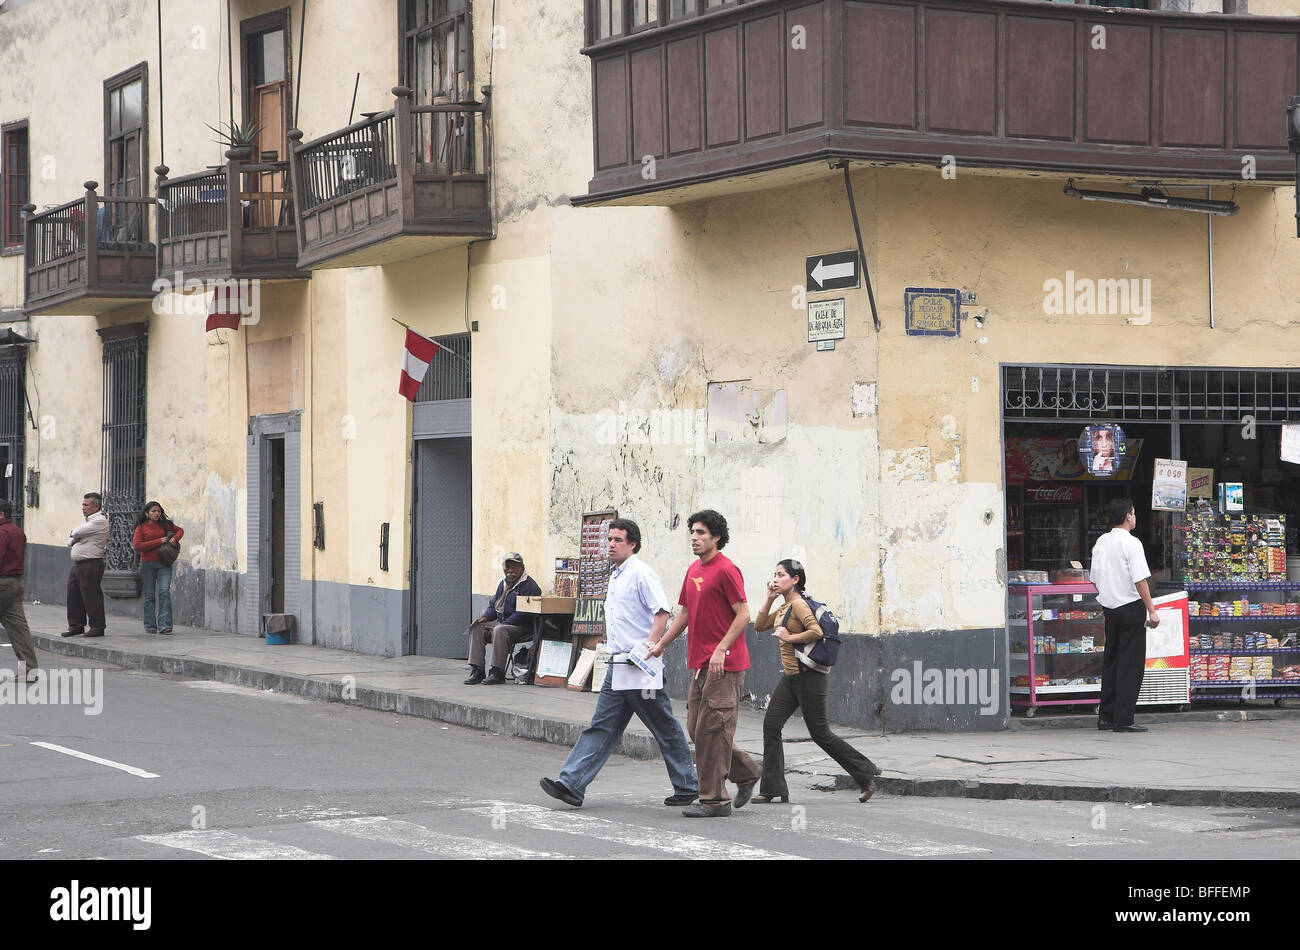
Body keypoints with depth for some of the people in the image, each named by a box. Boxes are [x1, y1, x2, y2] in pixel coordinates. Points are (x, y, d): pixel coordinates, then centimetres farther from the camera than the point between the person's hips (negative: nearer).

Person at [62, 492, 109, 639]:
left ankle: (97, 627, 0)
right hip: (77, 564, 9)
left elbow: (77, 533, -17)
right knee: (73, 595, 9)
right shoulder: (87, 521, 22)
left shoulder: (100, 521, -10)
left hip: (91, 564, -9)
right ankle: (76, 625, 16)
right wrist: (73, 540, -2)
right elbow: (70, 539, 22)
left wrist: (74, 535, 7)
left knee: (91, 596, -6)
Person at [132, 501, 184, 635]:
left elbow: (180, 530, 26)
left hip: (163, 564, 2)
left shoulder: (164, 525, 10)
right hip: (147, 564, -2)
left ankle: (164, 625, -16)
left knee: (164, 592, -12)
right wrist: (159, 541, -12)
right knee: (150, 595, 4)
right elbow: (137, 546, -13)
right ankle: (150, 626, 13)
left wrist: (175, 538, 2)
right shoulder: (141, 527, 0)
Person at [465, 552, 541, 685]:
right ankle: (477, 671, -15)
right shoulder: (504, 583, 17)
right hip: (500, 622, 9)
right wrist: (485, 617, 0)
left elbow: (522, 614, -20)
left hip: (521, 626, -9)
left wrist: (496, 627, -22)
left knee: (500, 631, -36)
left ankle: (497, 673, -30)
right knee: (476, 628, -9)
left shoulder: (529, 586, -12)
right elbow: (493, 605, 25)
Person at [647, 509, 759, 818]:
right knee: (696, 729, 11)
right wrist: (661, 644, 17)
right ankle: (746, 774, 25)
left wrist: (721, 650, -21)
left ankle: (714, 800, -2)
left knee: (711, 730, -8)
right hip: (701, 664, 9)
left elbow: (743, 615, -15)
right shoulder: (694, 570, 16)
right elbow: (685, 613, 24)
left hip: (725, 665, -9)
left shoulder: (726, 570, -11)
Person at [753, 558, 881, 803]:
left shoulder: (798, 604, -15)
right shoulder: (784, 607, 14)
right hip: (790, 677, 9)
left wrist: (789, 637, -18)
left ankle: (866, 775, 11)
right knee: (771, 726, 0)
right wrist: (770, 599, 9)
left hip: (807, 676, -9)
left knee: (820, 734, -2)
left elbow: (816, 632, -26)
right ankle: (772, 789, 2)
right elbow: (759, 625, 17)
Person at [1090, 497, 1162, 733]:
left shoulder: (1100, 543, 9)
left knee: (1110, 660, 14)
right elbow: (1140, 580, -17)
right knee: (1131, 663, -4)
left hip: (1109, 607, 7)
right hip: (1131, 607, -7)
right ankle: (1123, 719, -6)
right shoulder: (1131, 543, -13)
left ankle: (1105, 716, 15)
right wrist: (1152, 610, -13)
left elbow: (1094, 579, 14)